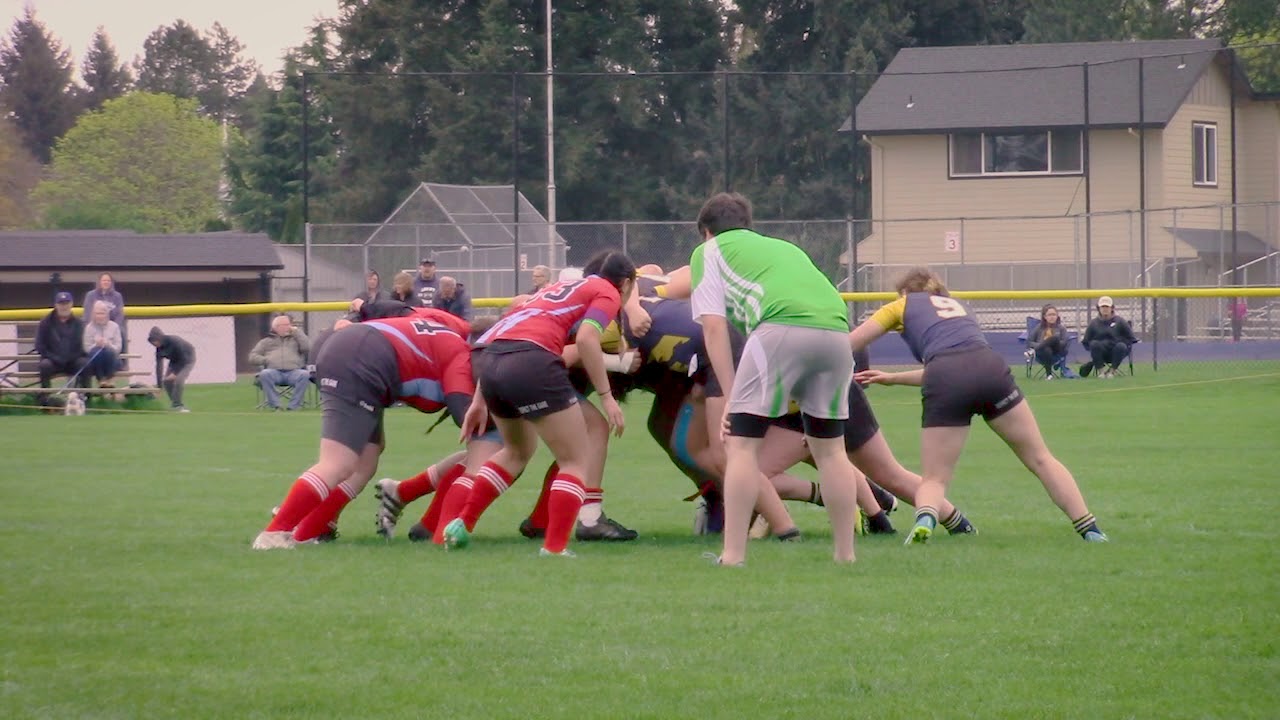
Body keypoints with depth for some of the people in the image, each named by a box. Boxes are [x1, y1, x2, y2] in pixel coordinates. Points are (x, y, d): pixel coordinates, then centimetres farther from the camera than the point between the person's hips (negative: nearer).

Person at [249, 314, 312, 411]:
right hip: (274, 372, 0)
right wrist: (265, 360, 0)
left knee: (305, 374, -33)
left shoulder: (295, 339, 29)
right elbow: (252, 357, 19)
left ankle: (293, 405, -30)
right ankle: (275, 405, -34)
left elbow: (307, 348, 10)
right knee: (264, 374, -35)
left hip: (293, 371, 0)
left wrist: (297, 331, 15)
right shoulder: (266, 341, 28)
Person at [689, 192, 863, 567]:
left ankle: (733, 556, -3)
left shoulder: (709, 250, 22)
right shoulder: (784, 246, 38)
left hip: (782, 328, -5)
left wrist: (731, 398, 8)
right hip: (835, 329, 5)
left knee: (741, 443, 2)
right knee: (830, 448, 18)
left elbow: (714, 327, 11)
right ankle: (845, 554, 20)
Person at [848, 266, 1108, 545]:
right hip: (991, 367, 3)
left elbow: (845, 346, 27)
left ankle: (926, 517, -26)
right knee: (1040, 459, 14)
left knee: (934, 479, 6)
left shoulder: (903, 305, 27)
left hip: (946, 384, -3)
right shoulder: (956, 305, 38)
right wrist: (892, 378, 45)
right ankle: (1090, 529, 8)